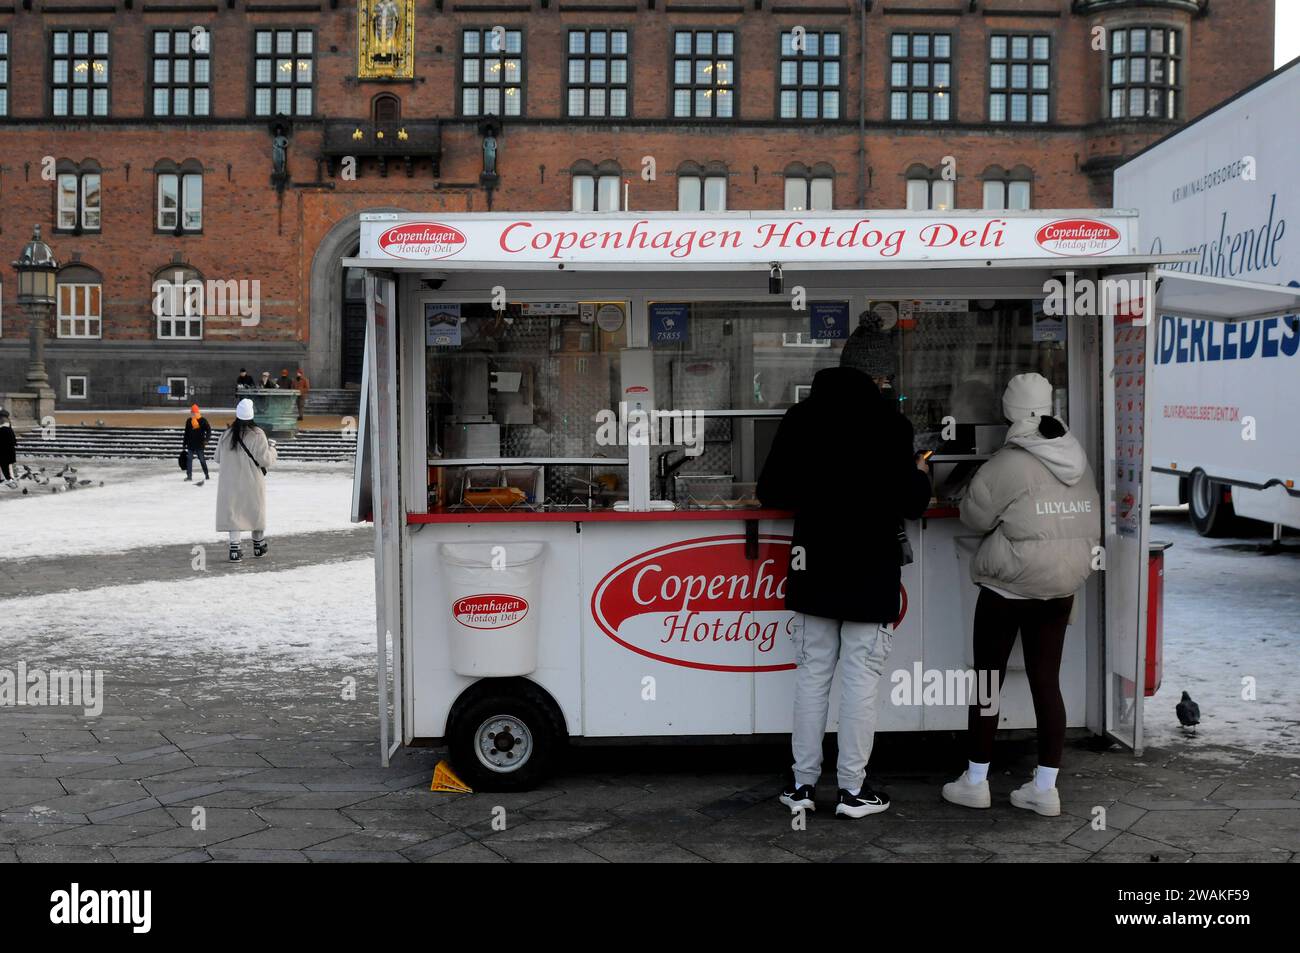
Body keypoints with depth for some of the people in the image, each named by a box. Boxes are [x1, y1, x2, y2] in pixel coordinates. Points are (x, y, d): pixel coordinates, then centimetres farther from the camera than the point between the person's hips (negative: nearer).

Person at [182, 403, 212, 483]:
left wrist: (206, 439, -15)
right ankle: (189, 476, -1)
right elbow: (186, 433, 15)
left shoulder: (202, 420, -5)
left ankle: (206, 475, 17)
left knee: (202, 460, 4)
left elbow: (209, 430, -3)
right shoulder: (189, 421, 8)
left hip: (200, 444, -4)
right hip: (190, 444, 4)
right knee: (189, 459, -4)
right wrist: (185, 443, 14)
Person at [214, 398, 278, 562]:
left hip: (230, 483, 2)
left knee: (233, 513, 5)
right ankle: (258, 545, 28)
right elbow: (266, 460, -14)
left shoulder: (227, 434, -2)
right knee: (255, 512, 15)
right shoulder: (257, 434, -13)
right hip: (252, 482, -2)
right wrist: (271, 448, 4)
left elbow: (217, 457, 8)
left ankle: (234, 548, -5)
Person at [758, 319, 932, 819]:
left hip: (814, 567, 4)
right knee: (860, 679, 3)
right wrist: (920, 477, 8)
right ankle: (852, 789, 10)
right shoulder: (888, 422, -13)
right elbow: (910, 502, -14)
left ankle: (803, 783, 17)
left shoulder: (801, 416, 1)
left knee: (812, 674, 12)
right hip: (870, 572, -4)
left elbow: (771, 492, 4)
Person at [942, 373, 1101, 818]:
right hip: (1061, 587, 6)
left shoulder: (1006, 465, -17)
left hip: (1008, 587, -6)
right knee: (1047, 682, 9)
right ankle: (1045, 788, 12)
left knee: (987, 679, 6)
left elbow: (974, 516, -9)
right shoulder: (1079, 461, 5)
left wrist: (968, 491, 9)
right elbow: (1093, 527, 11)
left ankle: (975, 781, 15)